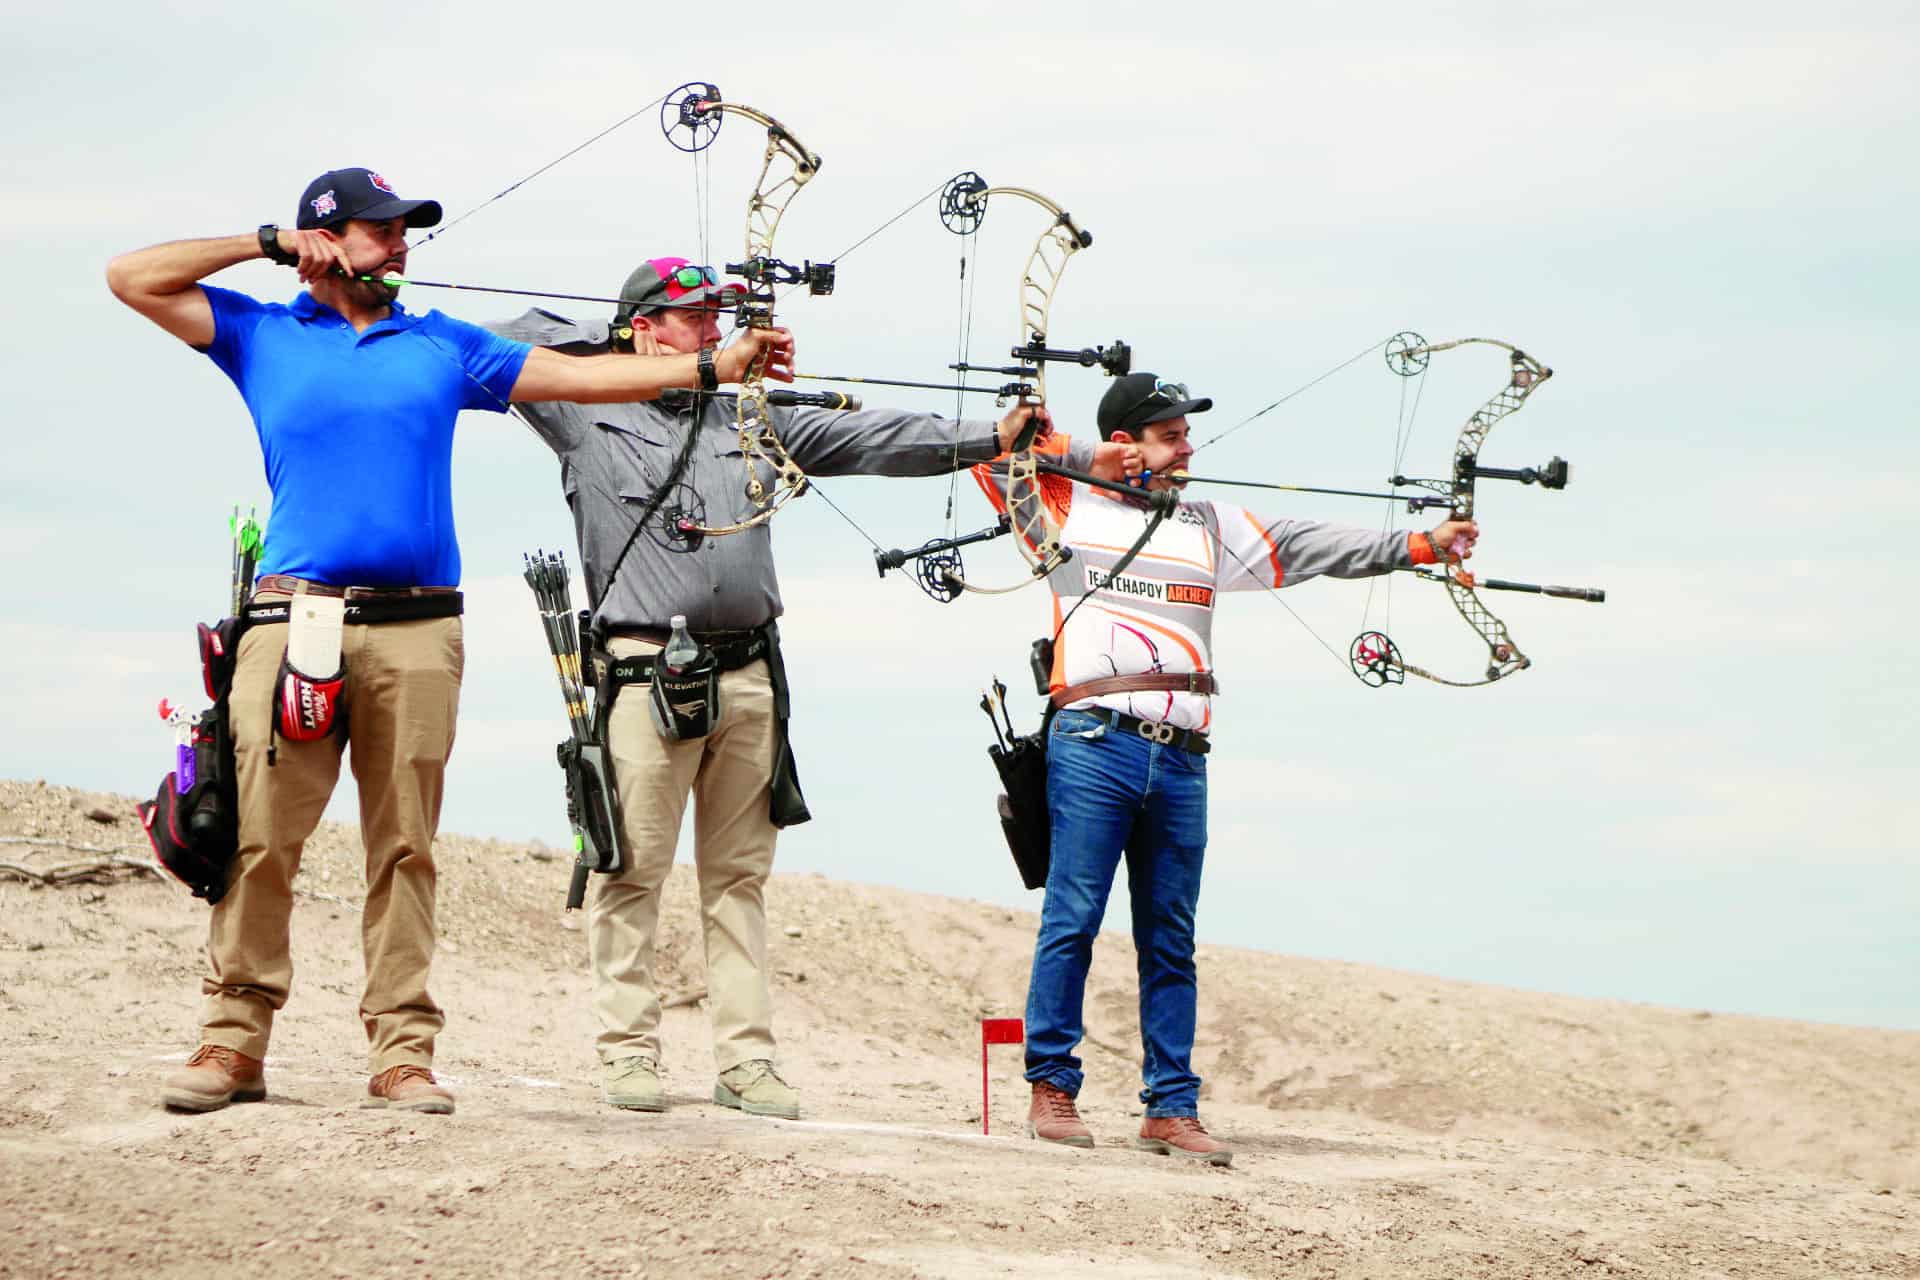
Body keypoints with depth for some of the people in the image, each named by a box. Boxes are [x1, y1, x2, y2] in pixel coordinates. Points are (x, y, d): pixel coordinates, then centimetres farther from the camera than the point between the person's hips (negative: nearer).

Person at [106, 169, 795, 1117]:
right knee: (260, 835, -7)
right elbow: (133, 279, 11)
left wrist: (715, 366, 10)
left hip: (416, 628, 2)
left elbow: (580, 377, 17)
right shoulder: (262, 338, 14)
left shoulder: (444, 347, 19)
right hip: (295, 613, -2)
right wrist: (269, 244, 11)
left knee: (404, 845, -1)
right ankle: (233, 1039, -1)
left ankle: (402, 1052, 0)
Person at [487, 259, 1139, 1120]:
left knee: (739, 873, 5)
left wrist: (991, 439, 3)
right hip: (644, 669, -4)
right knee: (632, 869, -4)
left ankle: (746, 1057, 7)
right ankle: (628, 1051, 2)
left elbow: (872, 439, 12)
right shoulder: (589, 415, 7)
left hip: (748, 673, 4)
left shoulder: (753, 424, 18)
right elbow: (504, 344, 10)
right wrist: (608, 342, 12)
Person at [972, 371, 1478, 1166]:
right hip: (1094, 743, -4)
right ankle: (1051, 1089, 0)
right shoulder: (1069, 506, 8)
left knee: (1171, 941, 6)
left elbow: (1306, 548, 17)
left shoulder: (1210, 528, 20)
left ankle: (1171, 1108, 8)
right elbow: (989, 454, 9)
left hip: (1180, 758, 4)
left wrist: (1416, 547, 12)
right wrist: (1026, 433, -7)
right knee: (1073, 918, -6)